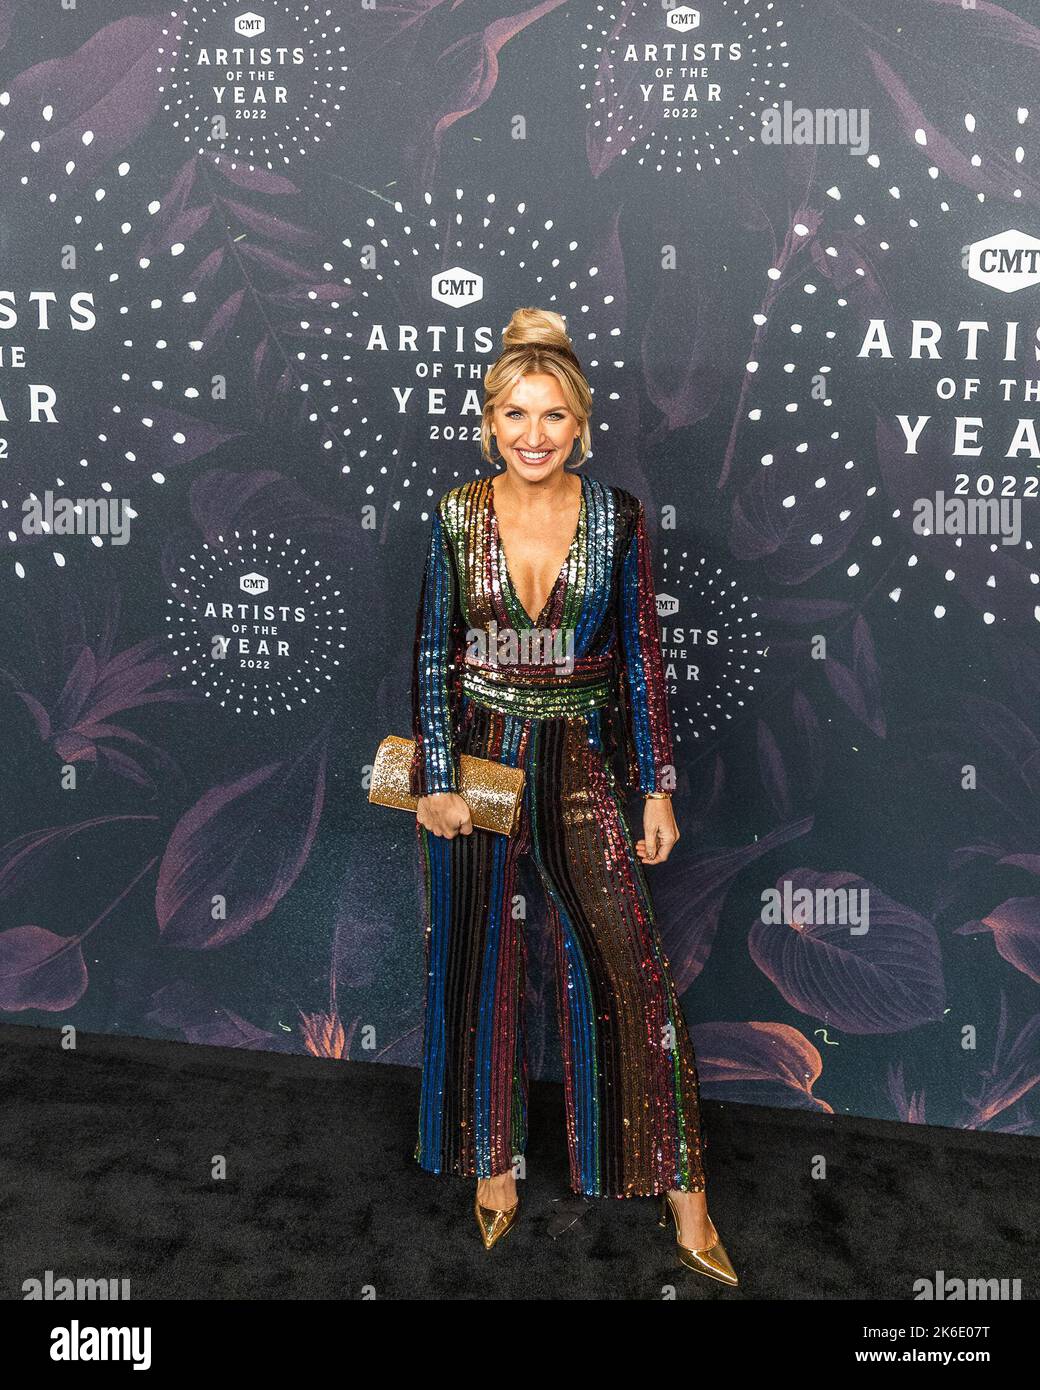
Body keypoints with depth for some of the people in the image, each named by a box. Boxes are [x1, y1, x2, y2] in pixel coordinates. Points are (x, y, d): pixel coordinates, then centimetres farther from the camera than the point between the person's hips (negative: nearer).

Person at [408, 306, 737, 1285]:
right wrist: (439, 781, -4)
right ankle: (491, 1165, 30)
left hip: (577, 761, 0)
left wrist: (656, 787, 0)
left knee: (629, 966, -4)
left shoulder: (615, 516, -1)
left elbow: (641, 656, 2)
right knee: (478, 965, 10)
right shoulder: (457, 515, -1)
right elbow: (432, 655, 2)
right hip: (473, 754, 1)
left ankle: (681, 1191, 11)